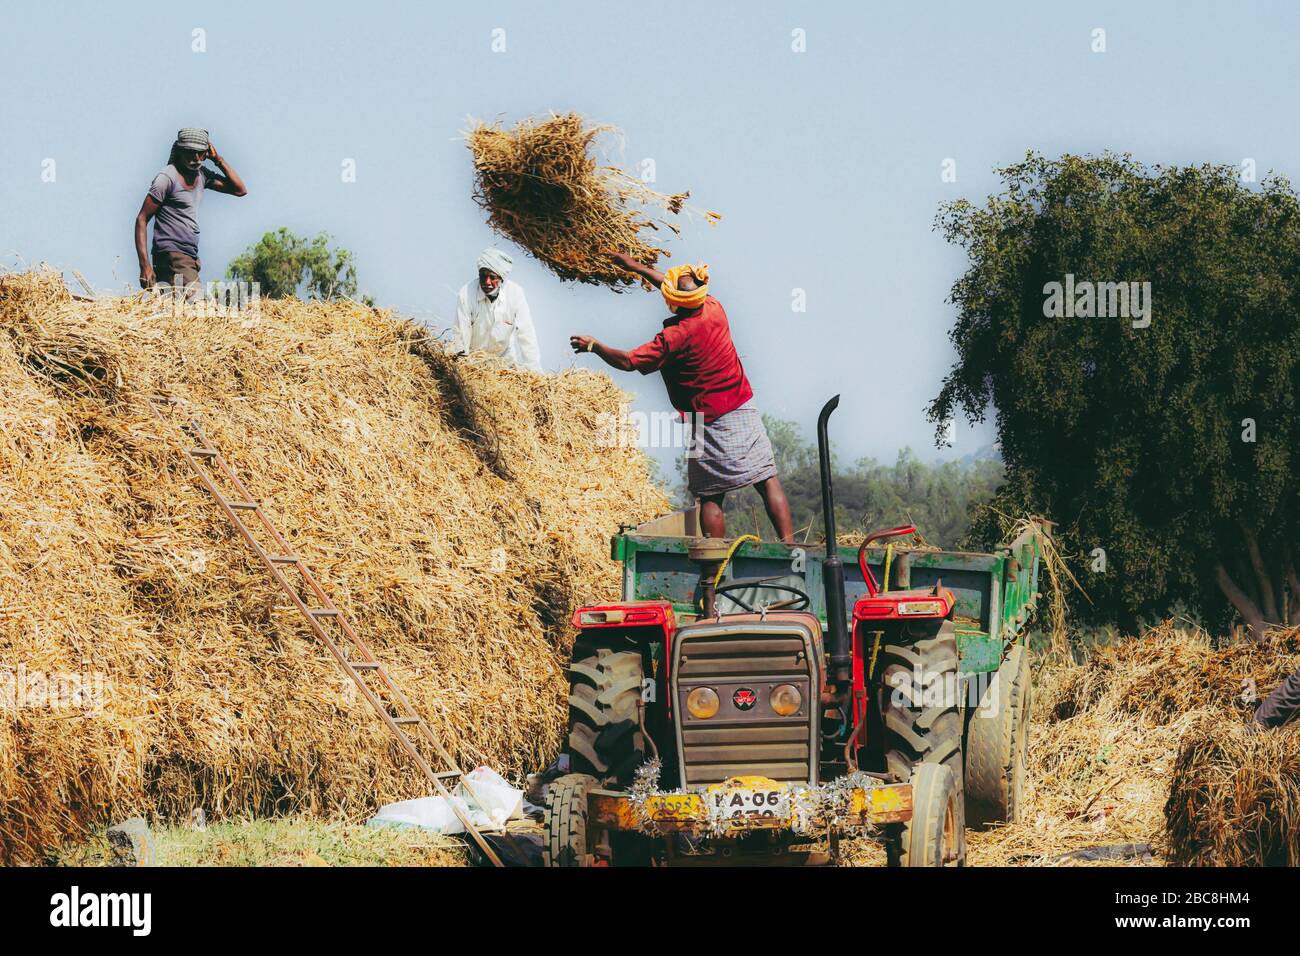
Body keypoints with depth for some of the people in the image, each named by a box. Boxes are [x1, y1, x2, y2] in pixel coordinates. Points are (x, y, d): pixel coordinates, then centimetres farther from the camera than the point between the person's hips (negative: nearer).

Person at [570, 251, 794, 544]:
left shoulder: (673, 338, -17)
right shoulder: (714, 310, -1)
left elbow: (628, 361, -12)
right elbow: (681, 287, 17)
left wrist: (594, 345, 5)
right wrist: (638, 267, 27)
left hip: (710, 424, -4)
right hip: (744, 409, 4)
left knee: (710, 497, 4)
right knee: (768, 482, 1)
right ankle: (789, 545, -7)